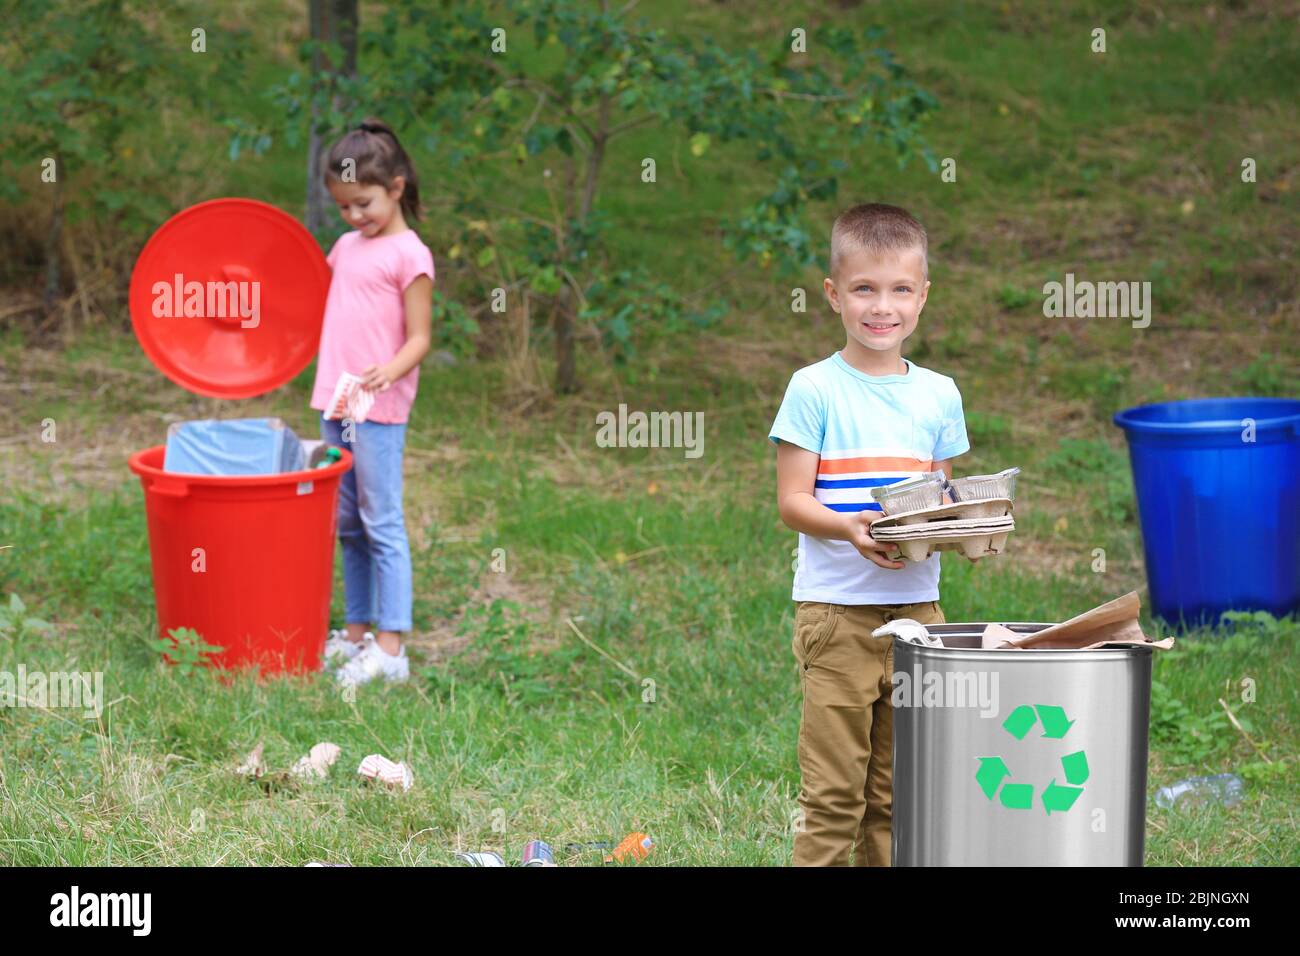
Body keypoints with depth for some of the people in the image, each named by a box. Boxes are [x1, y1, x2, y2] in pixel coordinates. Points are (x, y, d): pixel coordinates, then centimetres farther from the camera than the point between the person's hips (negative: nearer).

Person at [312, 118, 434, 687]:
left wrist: (389, 372, -28)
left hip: (378, 409, -8)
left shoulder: (409, 255, -9)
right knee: (348, 525, 13)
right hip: (334, 404, 8)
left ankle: (390, 647, -6)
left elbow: (419, 339, -12)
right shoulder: (346, 247, 14)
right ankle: (356, 632, 20)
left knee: (382, 524, -6)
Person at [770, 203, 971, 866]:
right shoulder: (815, 389, -4)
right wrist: (849, 527, -24)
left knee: (899, 786, 9)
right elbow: (792, 500, -6)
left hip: (917, 605, 4)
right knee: (832, 791, -4)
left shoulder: (939, 395, 10)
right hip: (836, 606, -4)